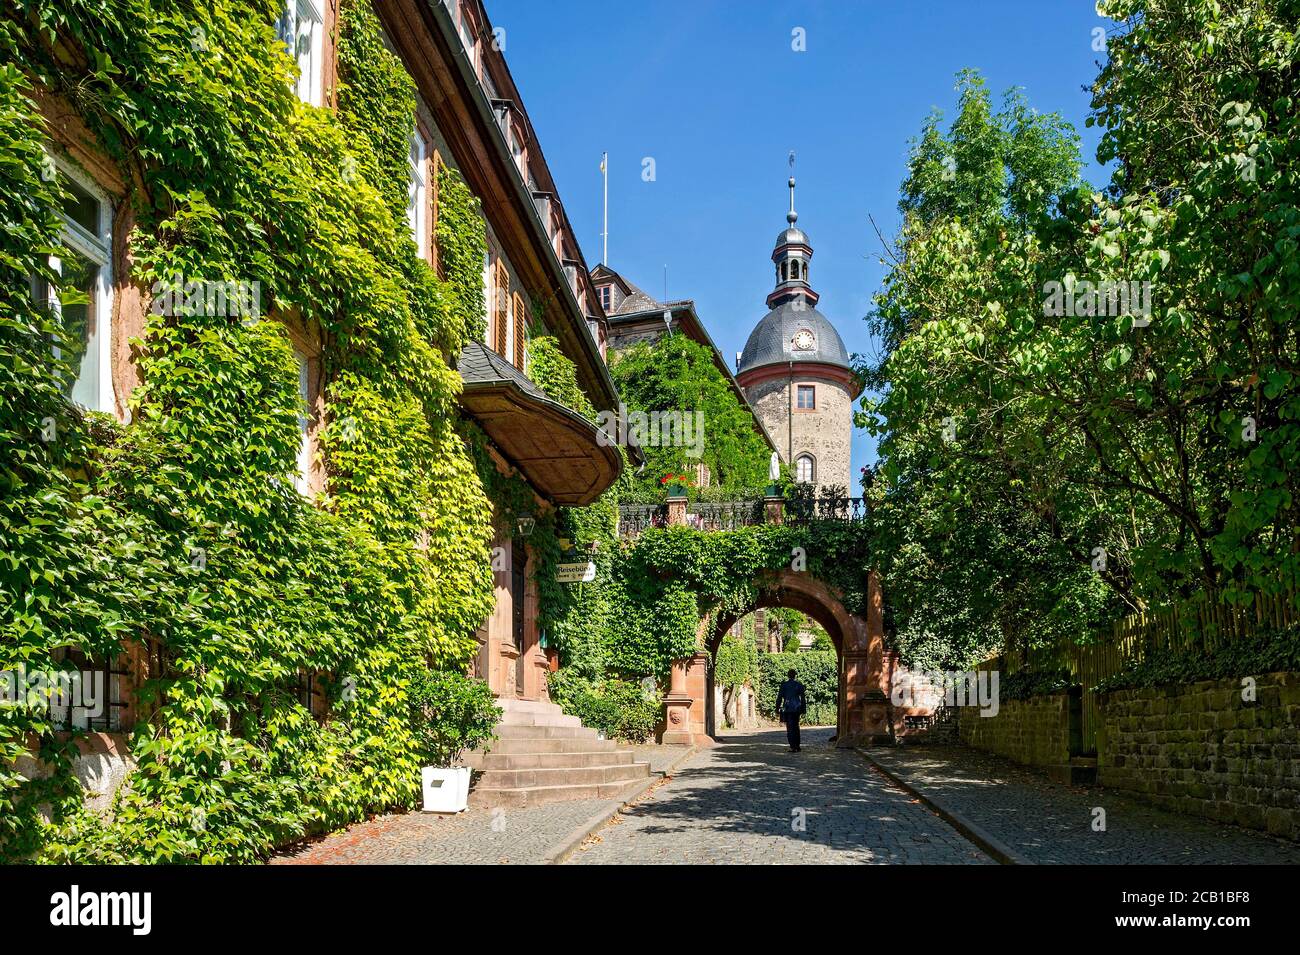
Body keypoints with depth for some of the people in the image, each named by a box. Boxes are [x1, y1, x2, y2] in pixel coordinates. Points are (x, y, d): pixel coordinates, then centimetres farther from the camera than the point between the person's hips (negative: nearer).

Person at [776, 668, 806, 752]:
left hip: (787, 709, -3)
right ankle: (797, 746, 19)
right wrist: (803, 710, 10)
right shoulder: (799, 685, 3)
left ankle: (793, 747, -8)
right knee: (796, 727, 16)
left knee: (790, 728, -1)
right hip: (797, 709, 3)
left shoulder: (784, 685, -3)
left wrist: (777, 710, 3)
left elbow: (779, 698, -3)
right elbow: (802, 698, 4)